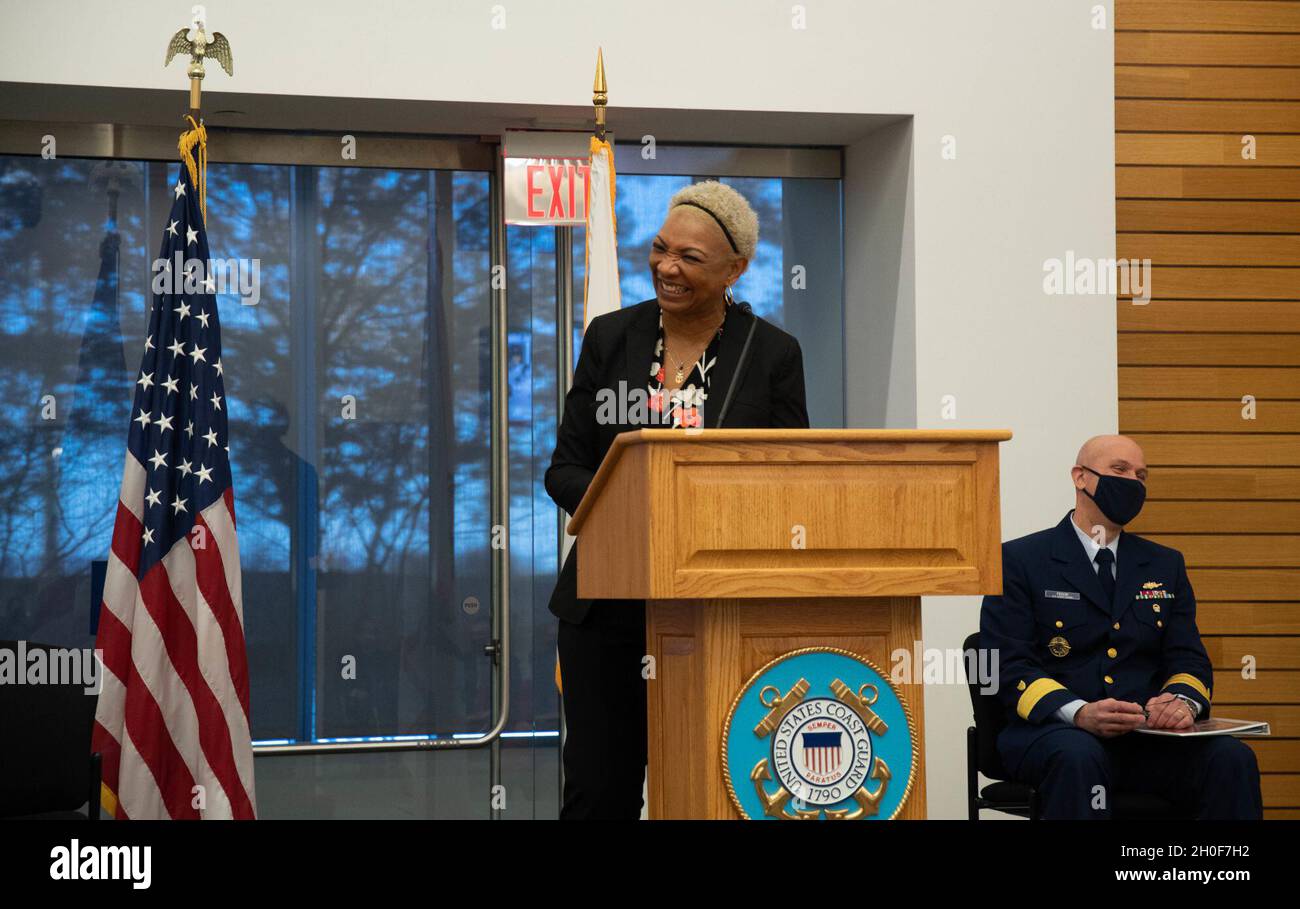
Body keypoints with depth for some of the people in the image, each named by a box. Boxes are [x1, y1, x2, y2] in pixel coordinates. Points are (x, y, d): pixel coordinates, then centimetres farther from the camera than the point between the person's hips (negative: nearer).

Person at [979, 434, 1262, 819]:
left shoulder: (1165, 565, 20)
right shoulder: (1019, 560, 5)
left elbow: (1189, 658, 13)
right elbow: (1008, 666, -5)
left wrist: (1184, 701, -14)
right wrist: (1079, 713, -24)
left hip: (1149, 736, 4)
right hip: (1050, 732, -4)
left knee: (1233, 759, -26)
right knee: (1078, 758, -40)